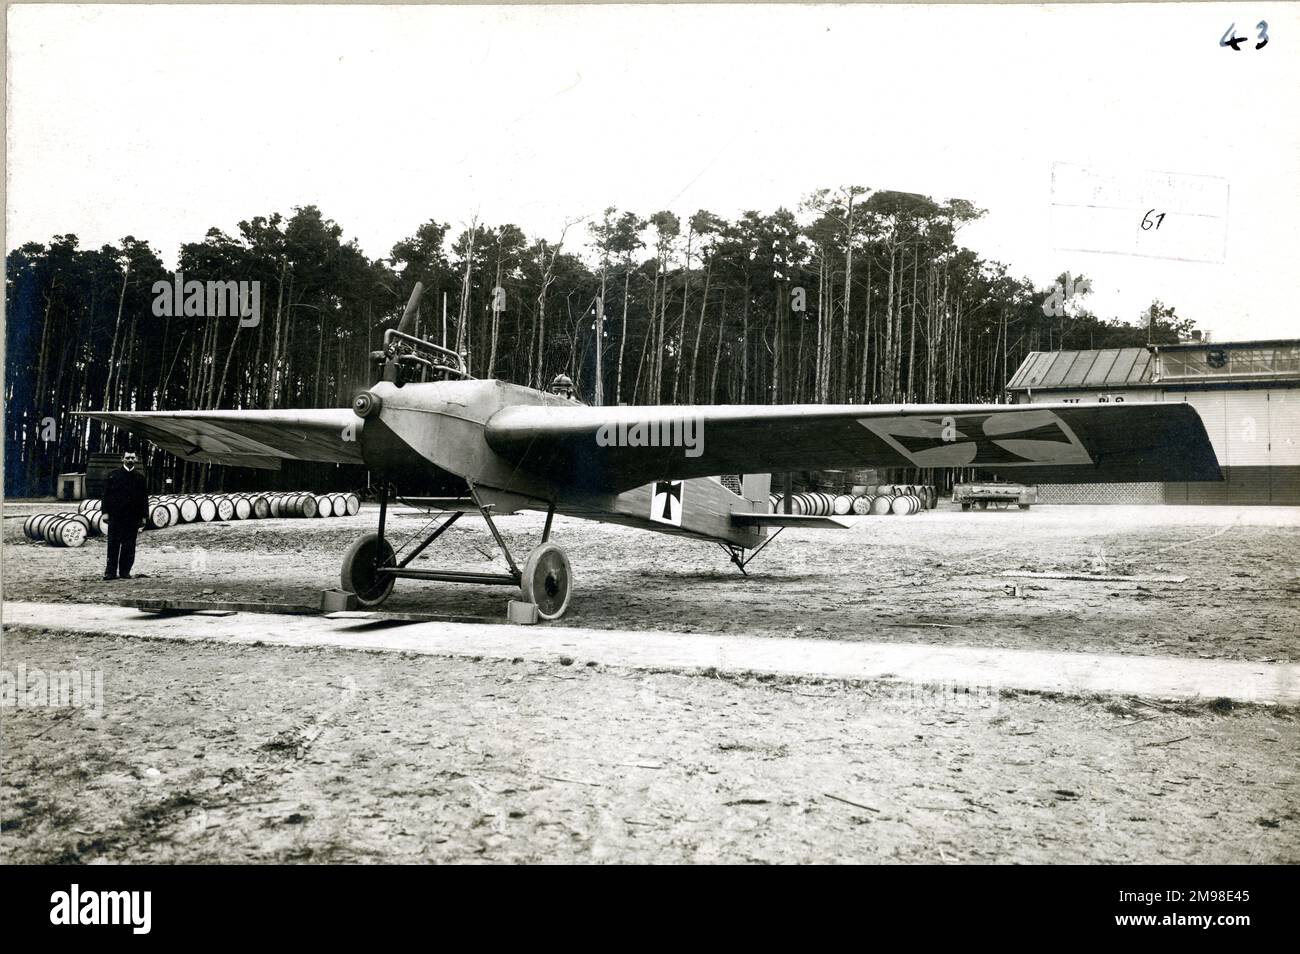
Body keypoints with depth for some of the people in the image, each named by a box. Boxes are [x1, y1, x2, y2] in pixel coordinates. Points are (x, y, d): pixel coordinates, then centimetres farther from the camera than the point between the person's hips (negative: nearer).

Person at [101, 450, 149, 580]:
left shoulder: (140, 477, 9)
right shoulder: (113, 475, 4)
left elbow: (144, 498, 9)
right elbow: (106, 494, 3)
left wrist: (144, 515, 4)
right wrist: (105, 511, -4)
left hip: (133, 517, 1)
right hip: (115, 516, -1)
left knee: (129, 545, 4)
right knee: (113, 544, 0)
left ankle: (125, 571, 11)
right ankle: (111, 571, 4)